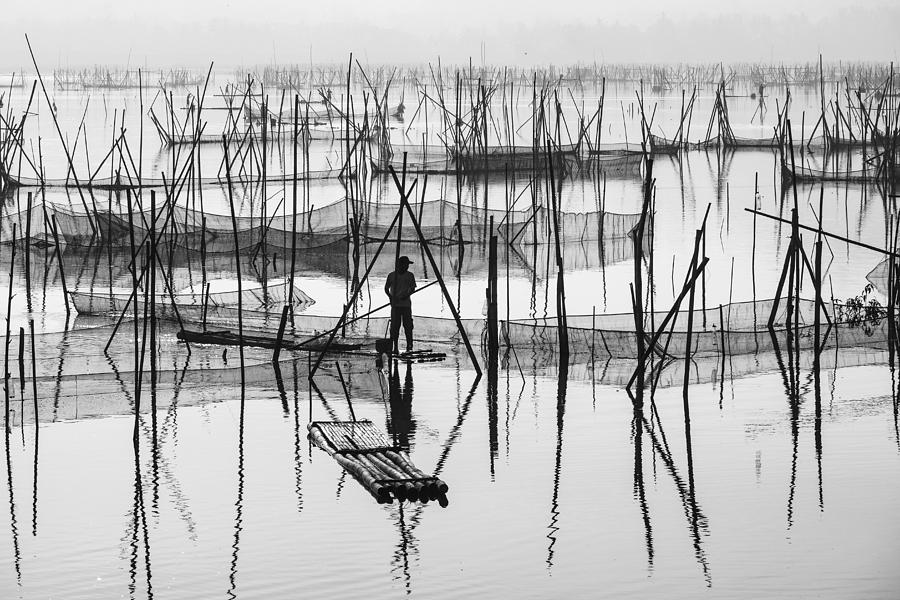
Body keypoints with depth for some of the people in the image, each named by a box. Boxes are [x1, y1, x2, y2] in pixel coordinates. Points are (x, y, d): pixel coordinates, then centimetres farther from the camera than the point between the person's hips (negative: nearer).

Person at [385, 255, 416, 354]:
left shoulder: (409, 275, 5)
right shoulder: (392, 275, 4)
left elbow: (413, 288, 2)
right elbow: (386, 288, 9)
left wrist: (407, 295, -18)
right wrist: (390, 296, -10)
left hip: (406, 304, 0)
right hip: (395, 304, 0)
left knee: (407, 325, -2)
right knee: (395, 326, -3)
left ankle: (409, 346, 9)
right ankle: (395, 346, 2)